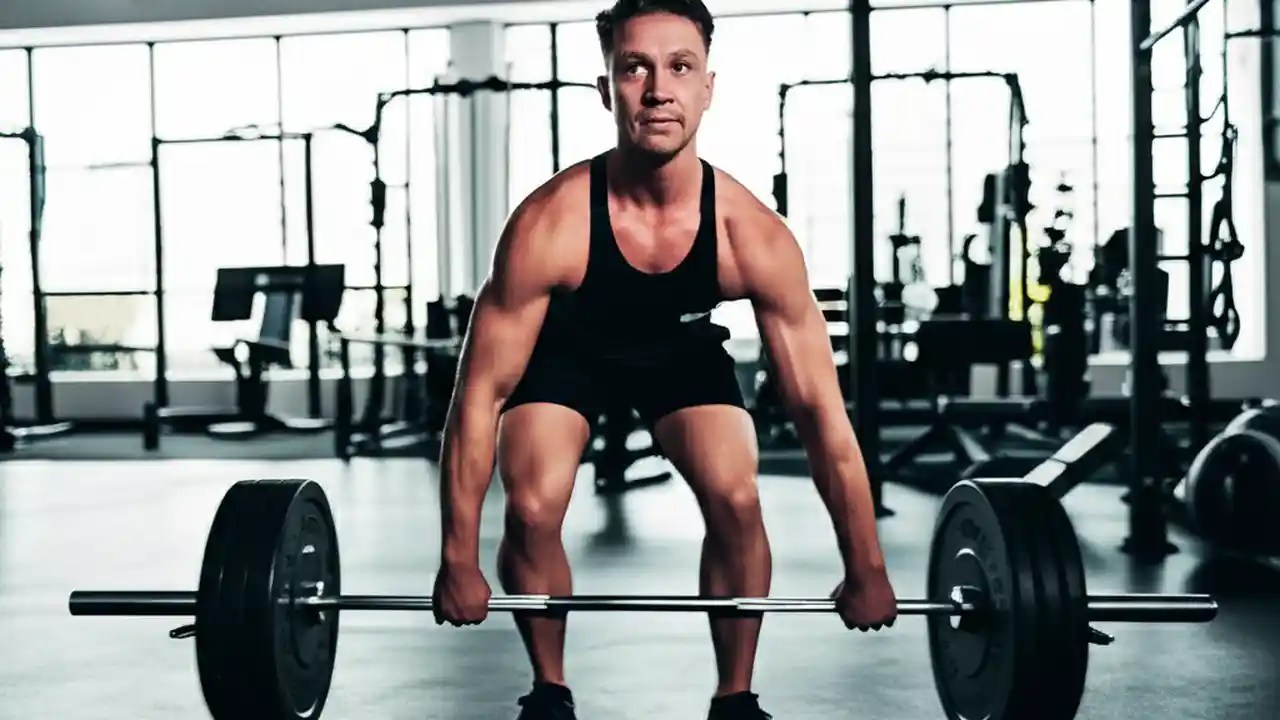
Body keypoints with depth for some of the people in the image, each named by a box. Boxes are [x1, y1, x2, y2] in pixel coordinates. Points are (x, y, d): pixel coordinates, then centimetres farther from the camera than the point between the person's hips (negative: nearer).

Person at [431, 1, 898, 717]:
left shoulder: (754, 235, -33)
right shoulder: (549, 225, -37)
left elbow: (820, 408, -24)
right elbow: (480, 395, -29)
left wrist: (866, 570, -18)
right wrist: (459, 562, -24)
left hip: (684, 349, 1)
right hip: (568, 350, -1)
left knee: (736, 498, -19)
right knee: (533, 509, -20)